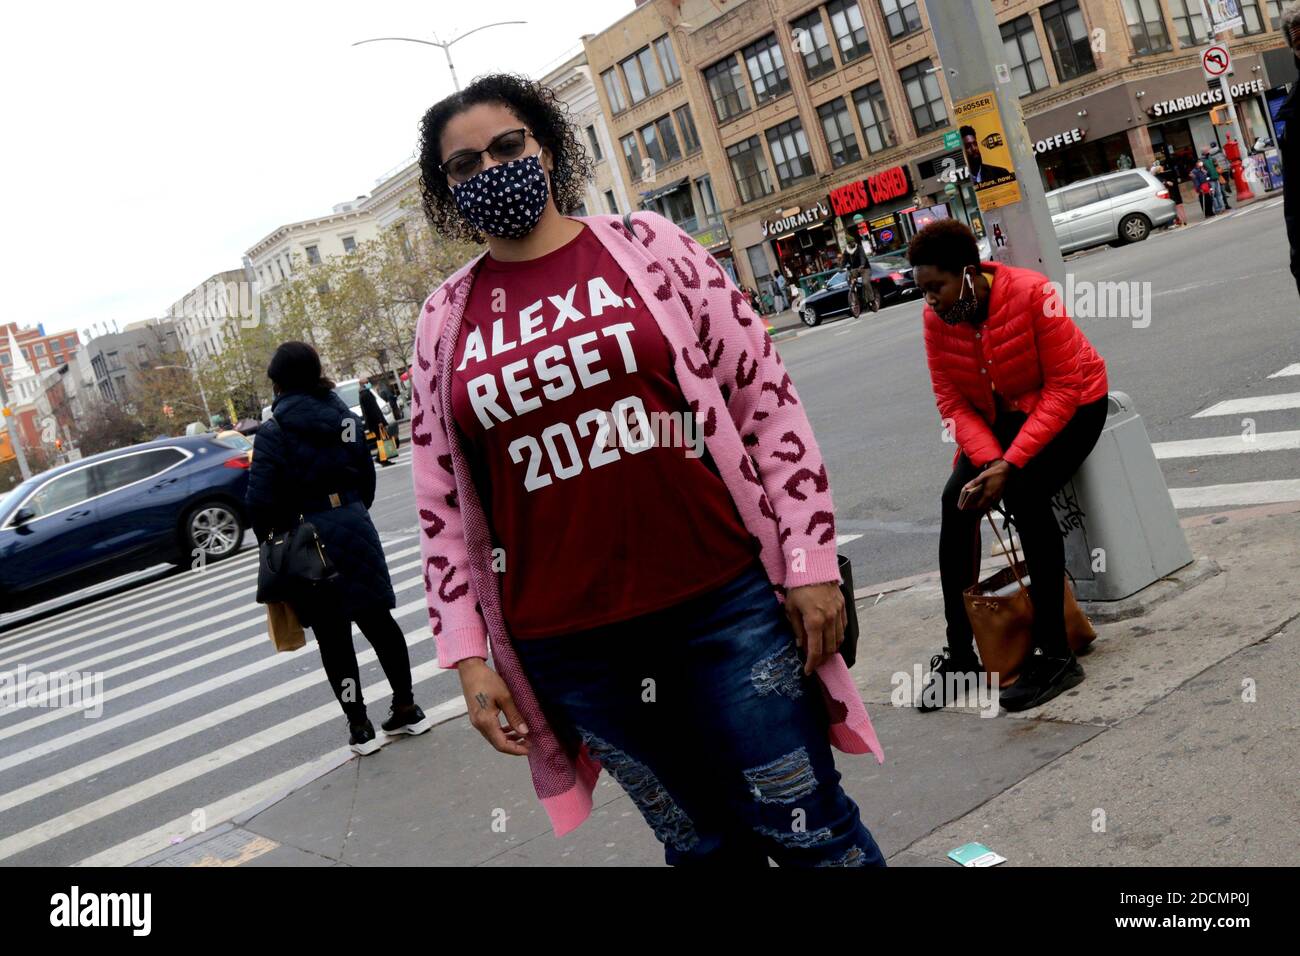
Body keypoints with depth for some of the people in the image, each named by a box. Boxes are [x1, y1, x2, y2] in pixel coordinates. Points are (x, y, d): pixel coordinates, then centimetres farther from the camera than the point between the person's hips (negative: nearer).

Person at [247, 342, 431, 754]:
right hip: (354, 529, 5)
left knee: (333, 635, 4)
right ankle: (406, 707, 20)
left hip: (307, 539, -5)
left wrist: (269, 541, 0)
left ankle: (359, 725, 11)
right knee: (377, 619, 13)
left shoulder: (275, 430, -11)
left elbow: (261, 499, -15)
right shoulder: (345, 415, 6)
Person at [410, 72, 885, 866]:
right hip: (571, 648, 2)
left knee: (807, 829, 7)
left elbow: (766, 397, -1)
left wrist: (810, 561, -5)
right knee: (702, 843, 15)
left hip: (725, 599, -1)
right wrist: (467, 653, 3)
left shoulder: (646, 248, 1)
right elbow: (443, 506, 9)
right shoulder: (444, 324, 7)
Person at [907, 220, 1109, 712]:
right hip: (999, 417, 5)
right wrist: (989, 459, -28)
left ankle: (1055, 655, -20)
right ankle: (958, 651, -6)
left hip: (1071, 406, -5)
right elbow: (951, 401, -10)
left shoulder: (1030, 293, -25)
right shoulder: (936, 318, -10)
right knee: (955, 502, -16)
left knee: (1025, 494, -29)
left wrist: (1012, 462, -31)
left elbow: (1065, 385, -24)